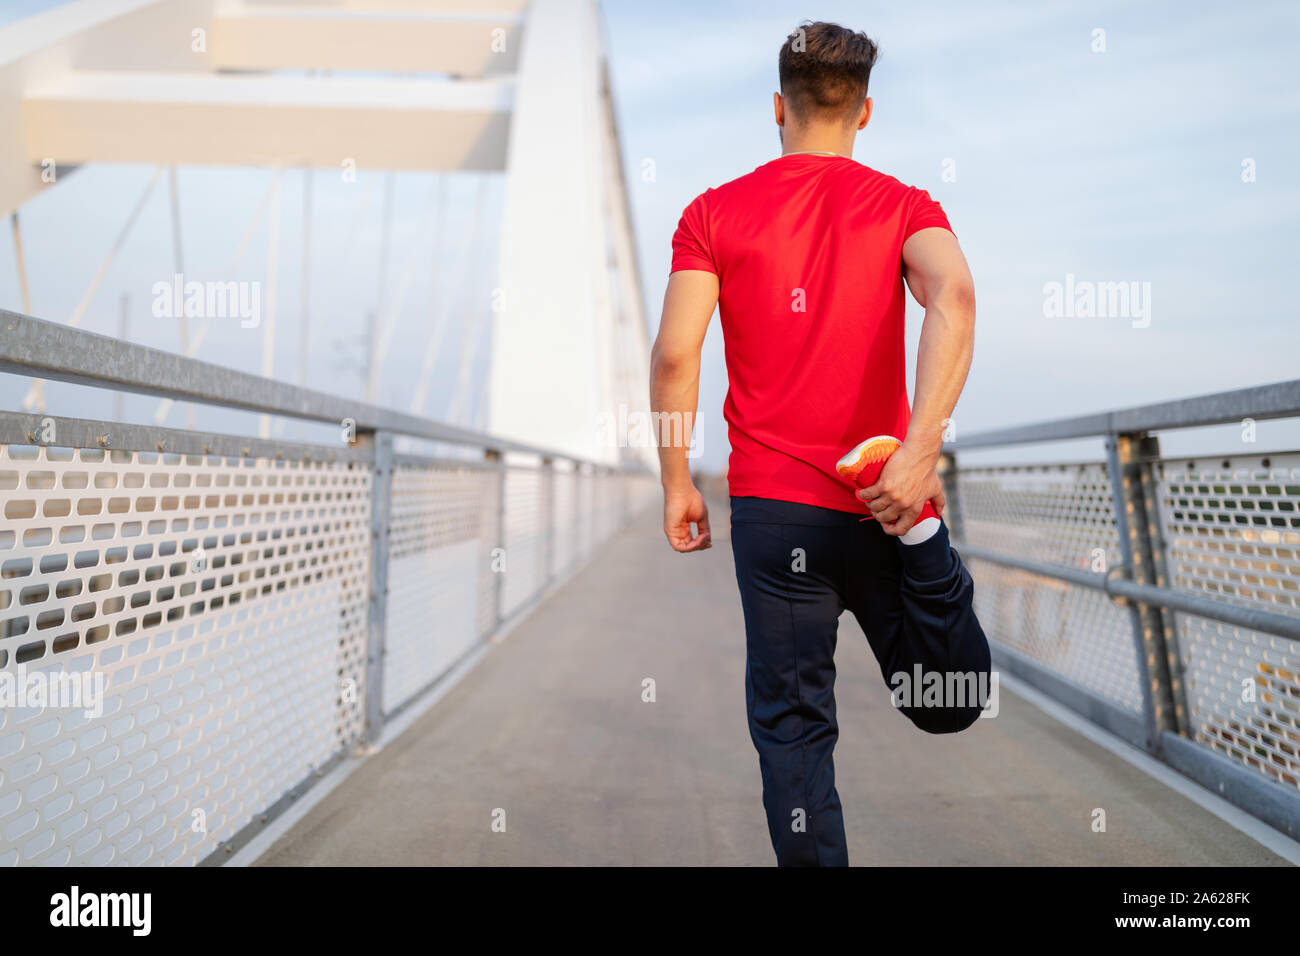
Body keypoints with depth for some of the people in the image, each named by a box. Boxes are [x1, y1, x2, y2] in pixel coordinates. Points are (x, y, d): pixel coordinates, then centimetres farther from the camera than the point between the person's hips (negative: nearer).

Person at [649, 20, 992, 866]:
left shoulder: (714, 213, 4)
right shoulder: (904, 206, 4)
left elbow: (675, 352, -5)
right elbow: (954, 295, -17)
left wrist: (676, 483, 4)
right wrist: (920, 448, -25)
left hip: (770, 502, 0)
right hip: (881, 499, 0)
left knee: (792, 722, 9)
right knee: (948, 705, 19)